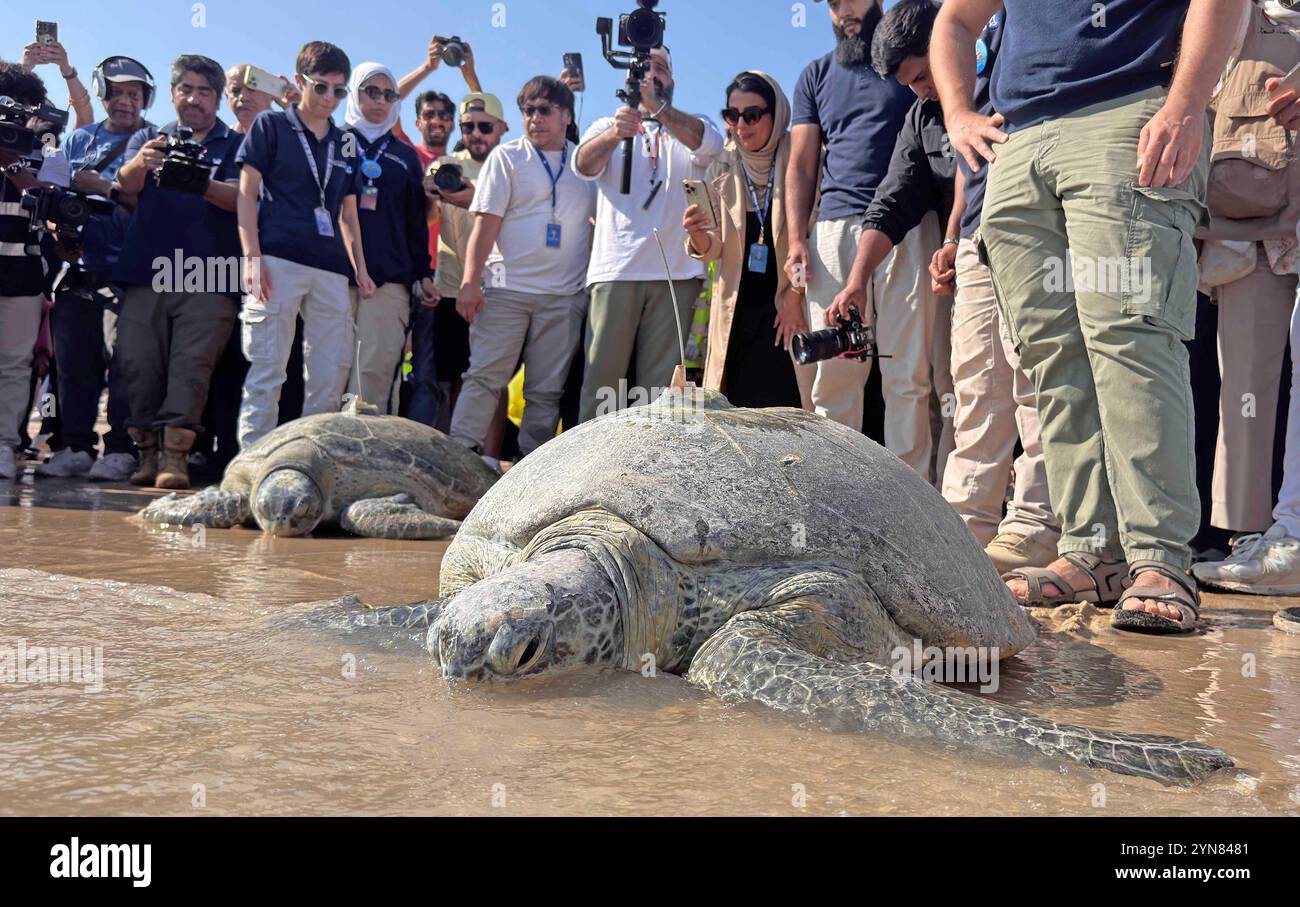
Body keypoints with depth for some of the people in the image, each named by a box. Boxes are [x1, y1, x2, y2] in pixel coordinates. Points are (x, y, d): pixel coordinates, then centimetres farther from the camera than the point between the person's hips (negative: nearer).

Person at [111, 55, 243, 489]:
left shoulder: (236, 145, 12)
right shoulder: (149, 137, 19)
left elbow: (238, 198, -5)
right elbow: (126, 184, 0)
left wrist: (202, 185, -27)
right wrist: (139, 164, -25)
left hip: (209, 278, -2)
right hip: (145, 273, 3)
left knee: (192, 364, -11)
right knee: (138, 363, -3)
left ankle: (175, 454, -13)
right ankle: (147, 452, 4)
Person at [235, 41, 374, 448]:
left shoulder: (344, 143, 21)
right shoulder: (271, 125, 8)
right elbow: (247, 193, 1)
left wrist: (360, 268, 13)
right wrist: (252, 257, -10)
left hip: (331, 268, 5)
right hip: (278, 260, -5)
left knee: (332, 371, 2)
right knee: (267, 368, -7)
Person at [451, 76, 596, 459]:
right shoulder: (507, 157, 6)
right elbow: (486, 221, -1)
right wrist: (470, 281, -9)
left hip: (566, 294, 2)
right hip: (507, 287, -2)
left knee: (547, 390, 3)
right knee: (486, 376, -7)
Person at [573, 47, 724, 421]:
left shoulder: (690, 127, 15)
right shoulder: (607, 126, 15)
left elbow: (709, 142, -10)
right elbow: (584, 165, -6)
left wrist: (657, 108, -25)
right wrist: (614, 134, -28)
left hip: (676, 271, 1)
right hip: (615, 271, 0)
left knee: (661, 383, 1)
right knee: (602, 377, -5)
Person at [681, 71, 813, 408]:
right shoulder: (723, 169, 6)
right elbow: (713, 249, 6)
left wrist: (796, 295, -9)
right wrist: (698, 235, -15)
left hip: (790, 305, -3)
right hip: (737, 309, 3)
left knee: (787, 407, -7)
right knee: (737, 408, 3)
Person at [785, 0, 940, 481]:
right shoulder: (816, 76, 21)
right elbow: (801, 165, 15)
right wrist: (795, 239, 1)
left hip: (906, 226, -2)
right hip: (835, 227, 2)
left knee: (908, 371, -5)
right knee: (835, 371, -3)